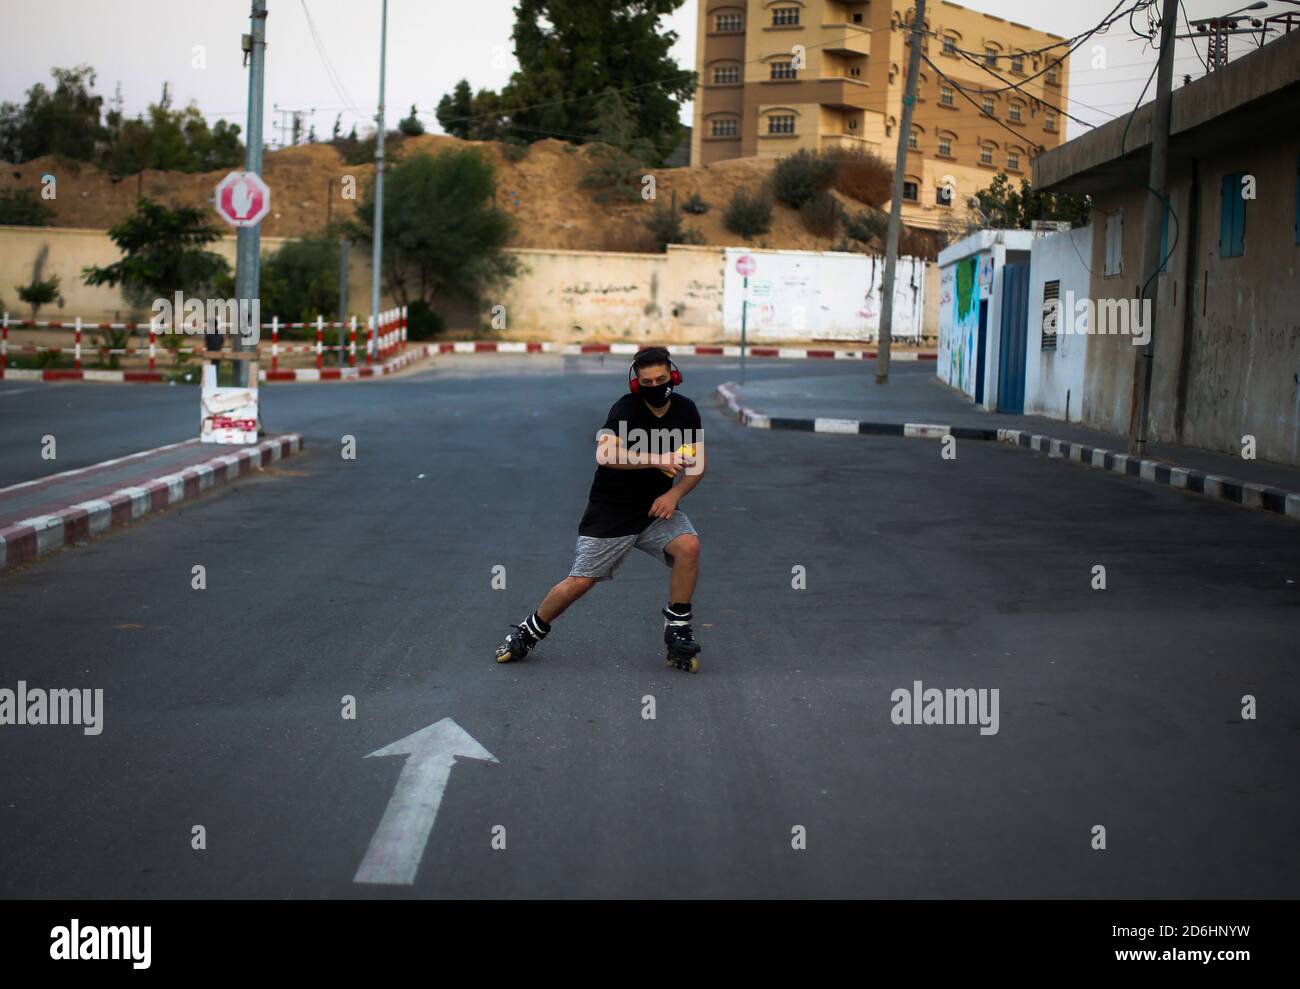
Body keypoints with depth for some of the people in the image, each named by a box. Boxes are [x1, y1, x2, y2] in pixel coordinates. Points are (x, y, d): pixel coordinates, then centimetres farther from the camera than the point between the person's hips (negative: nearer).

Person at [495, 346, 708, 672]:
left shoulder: (685, 410, -2)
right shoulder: (626, 408, -19)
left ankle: (677, 630, -9)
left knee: (689, 546, -24)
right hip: (610, 511, -4)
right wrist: (657, 460, -41)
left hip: (655, 509, 4)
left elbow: (699, 462, 4)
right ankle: (530, 631, 22)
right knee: (579, 582, -4)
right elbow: (605, 454, -35)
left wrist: (673, 494, -12)